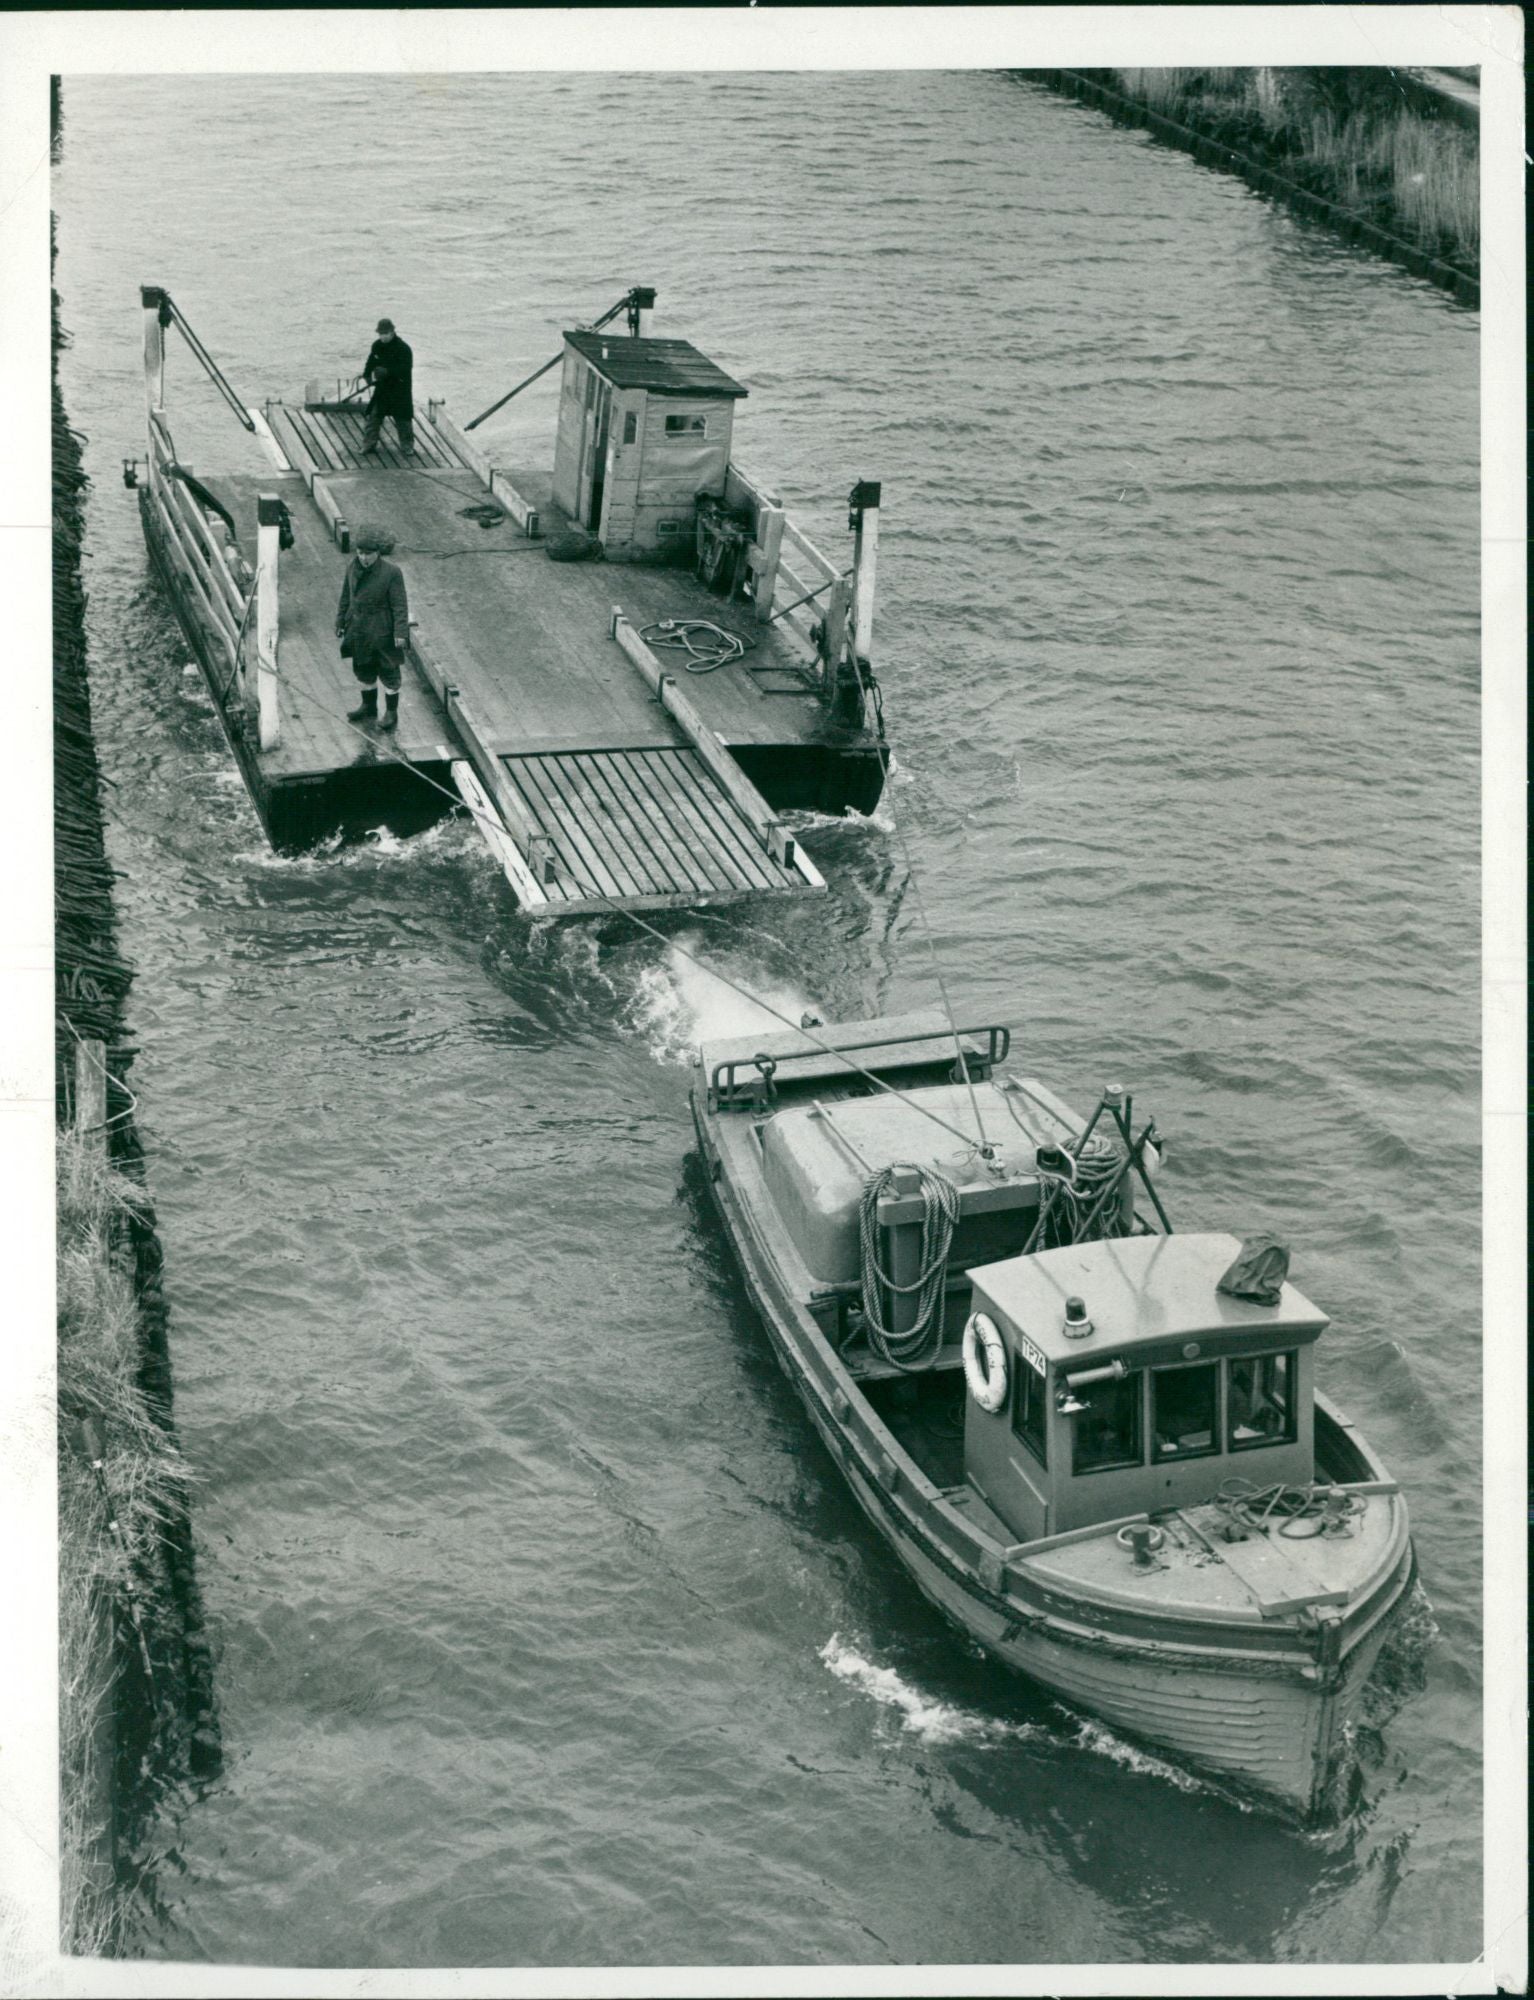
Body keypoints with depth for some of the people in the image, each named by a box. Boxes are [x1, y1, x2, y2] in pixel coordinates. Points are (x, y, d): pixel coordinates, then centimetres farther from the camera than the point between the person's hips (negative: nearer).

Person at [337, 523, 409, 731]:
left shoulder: (392, 572, -19)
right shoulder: (353, 567, -4)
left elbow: (399, 605, -15)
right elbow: (346, 597, 8)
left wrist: (400, 632, -17)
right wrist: (341, 622, 12)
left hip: (382, 632, -5)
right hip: (359, 630, 5)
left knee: (388, 672, 8)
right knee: (363, 669, 19)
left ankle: (391, 713, 22)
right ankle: (368, 707, 38)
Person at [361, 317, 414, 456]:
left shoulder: (402, 348, -15)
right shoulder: (377, 346, 4)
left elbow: (406, 368, -23)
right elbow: (371, 362, 14)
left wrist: (387, 371, -33)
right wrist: (367, 374, -5)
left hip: (399, 390, -5)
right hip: (381, 388, 5)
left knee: (403, 419, 1)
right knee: (373, 416, 4)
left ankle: (407, 446, 14)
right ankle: (369, 444, 13)